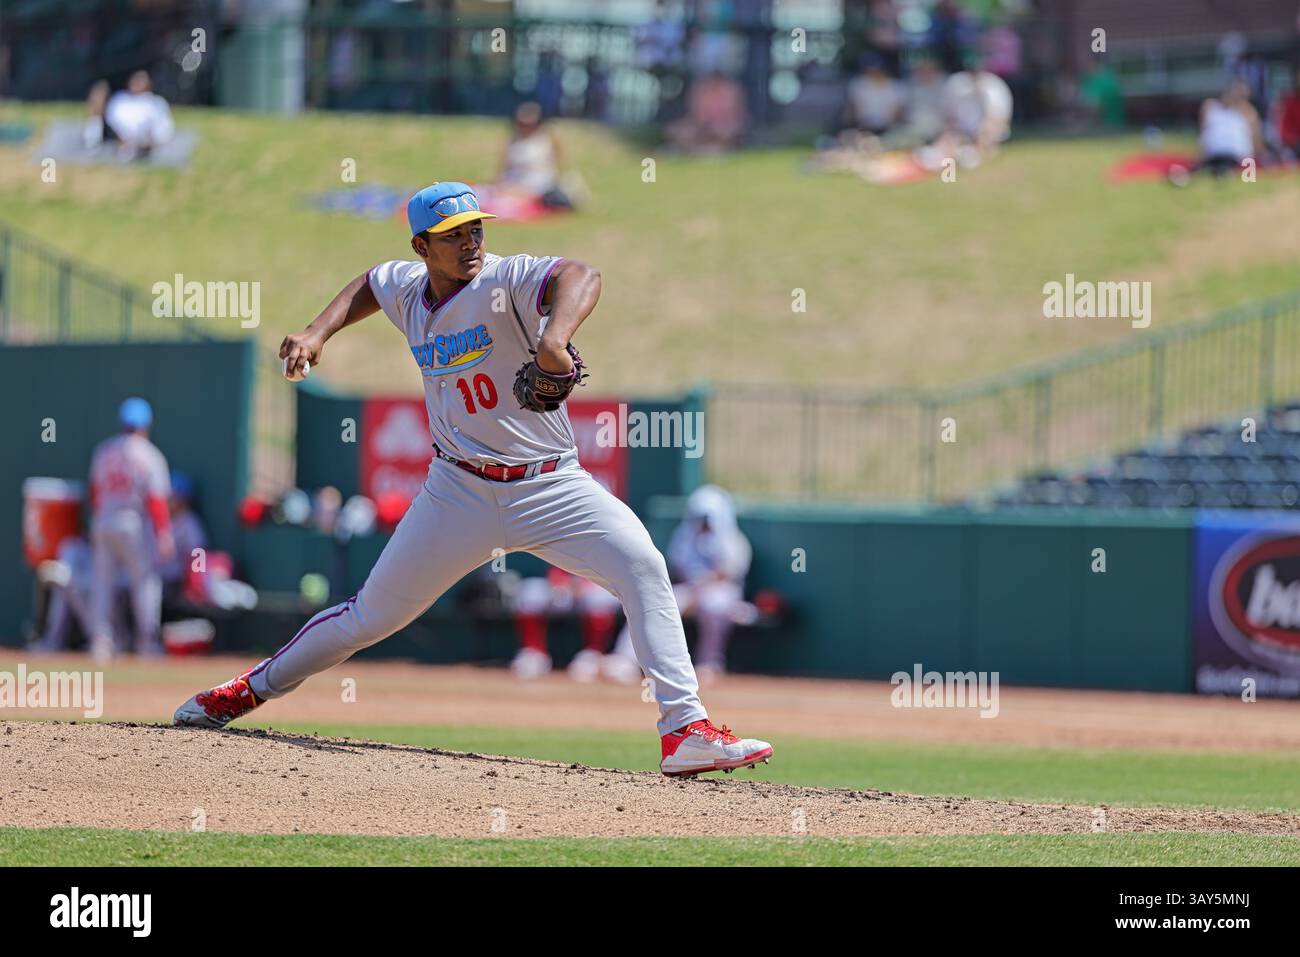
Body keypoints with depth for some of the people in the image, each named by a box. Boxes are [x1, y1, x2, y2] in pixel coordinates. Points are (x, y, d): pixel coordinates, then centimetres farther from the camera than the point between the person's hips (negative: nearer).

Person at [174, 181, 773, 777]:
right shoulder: (406, 290, 2)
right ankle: (253, 689, 32)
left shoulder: (505, 281, -16)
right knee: (371, 616, 9)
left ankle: (686, 731, -26)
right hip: (459, 491, 3)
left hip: (550, 485, -3)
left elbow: (581, 278, -38)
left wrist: (553, 341, -57)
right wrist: (318, 333, 12)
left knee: (642, 566, -26)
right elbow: (368, 286, 28)